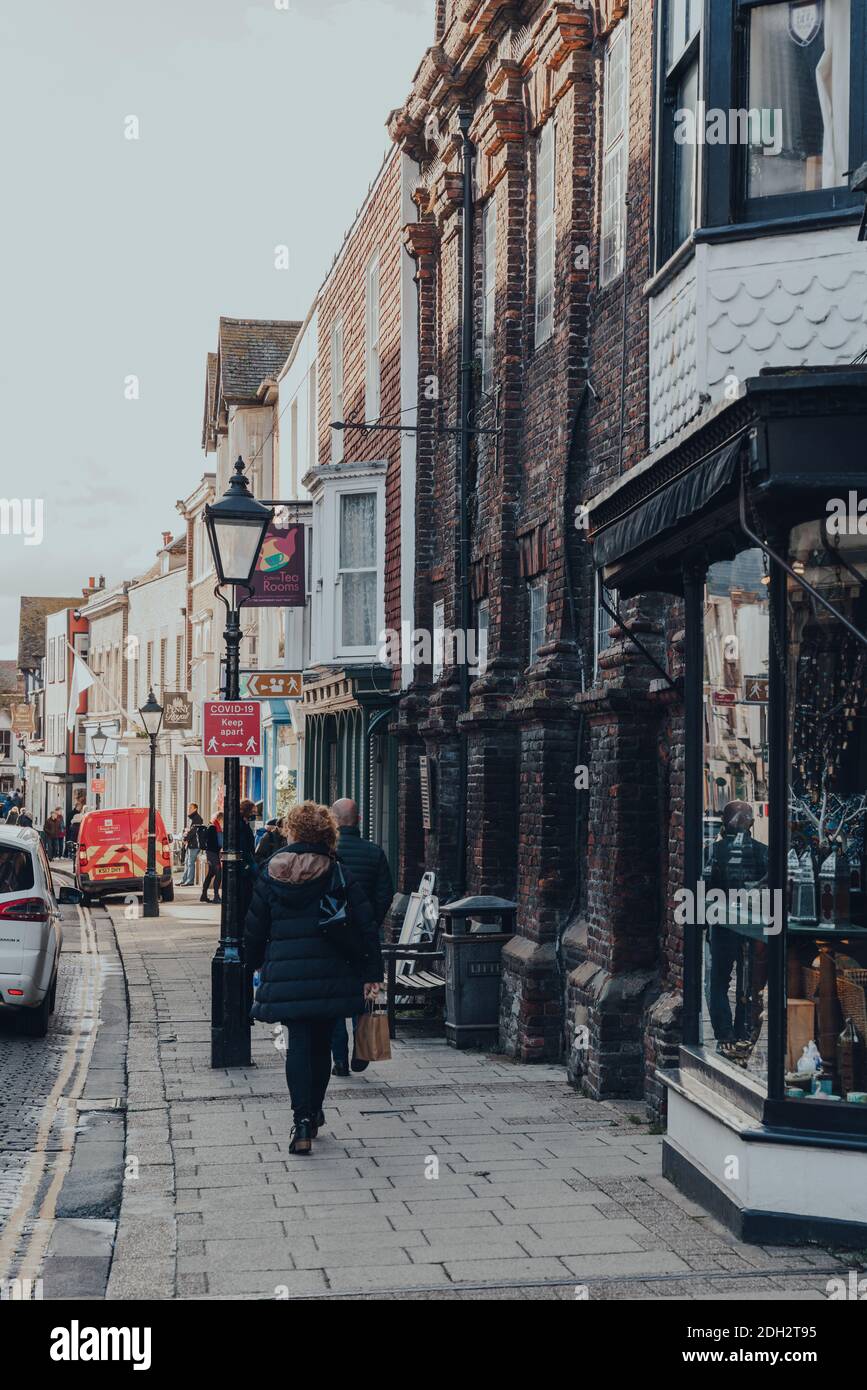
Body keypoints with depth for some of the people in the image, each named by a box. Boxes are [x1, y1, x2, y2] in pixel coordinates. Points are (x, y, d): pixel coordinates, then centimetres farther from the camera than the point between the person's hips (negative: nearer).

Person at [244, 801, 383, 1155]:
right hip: (330, 976, 1)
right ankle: (314, 1114, 27)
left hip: (285, 974, 0)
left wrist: (252, 965, 21)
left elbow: (254, 928, 6)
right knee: (321, 1043, 15)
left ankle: (302, 1122, -14)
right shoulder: (339, 875, -2)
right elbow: (366, 926, -4)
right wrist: (371, 973, 1)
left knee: (298, 1045, 0)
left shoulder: (270, 874, 0)